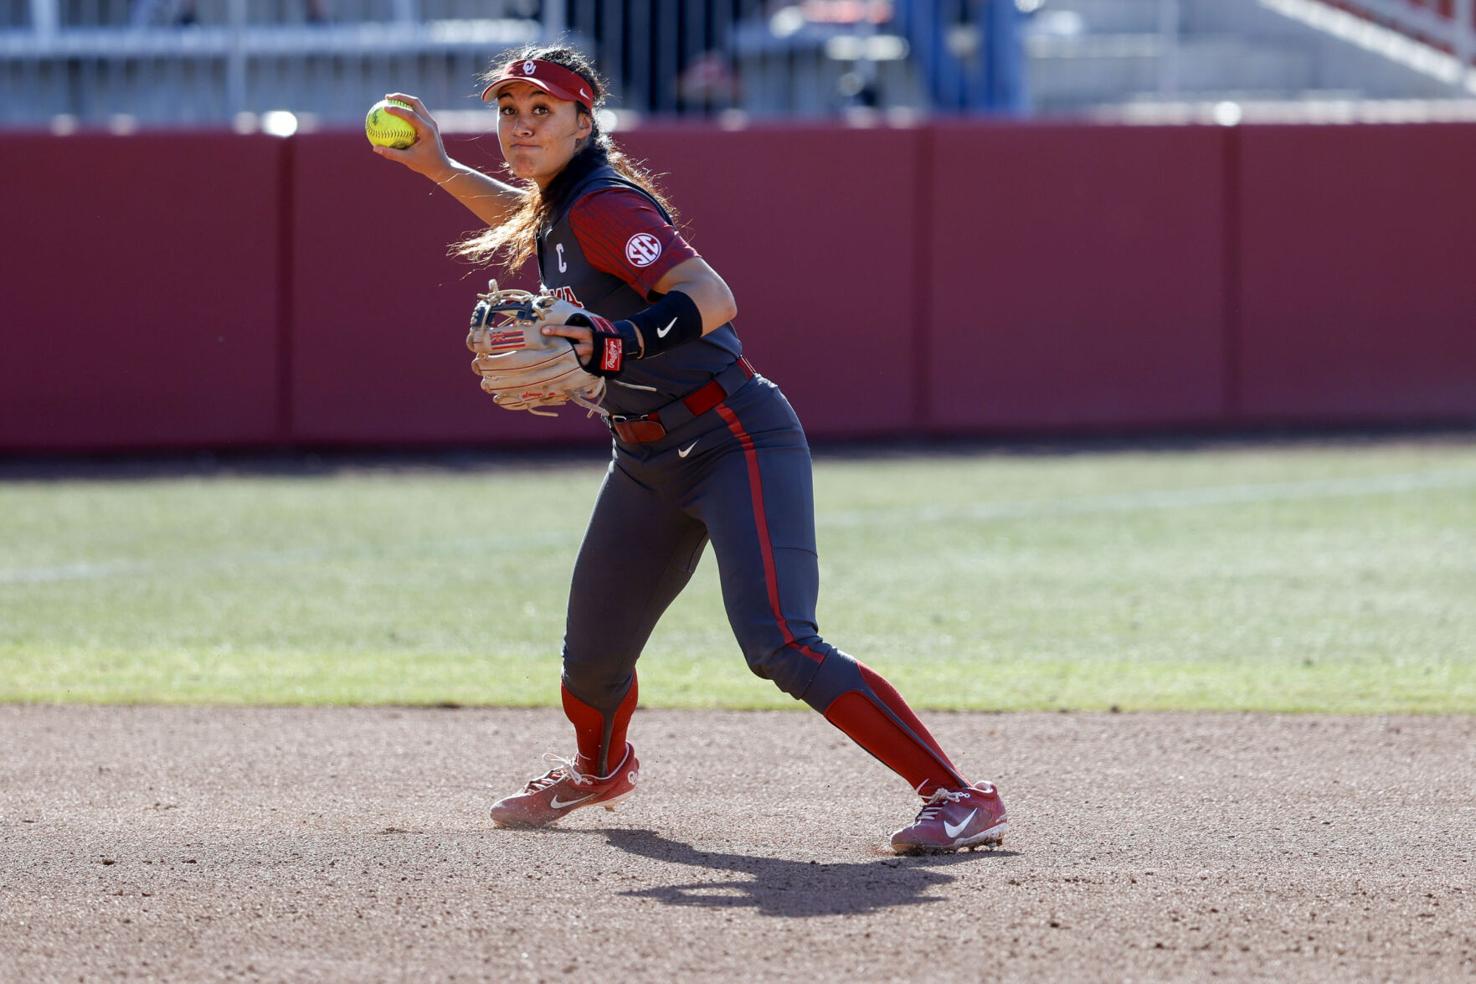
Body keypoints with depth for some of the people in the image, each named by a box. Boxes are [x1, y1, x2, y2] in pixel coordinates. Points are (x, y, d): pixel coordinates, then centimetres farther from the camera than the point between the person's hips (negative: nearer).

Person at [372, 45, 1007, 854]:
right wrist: (441, 170, 30)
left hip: (737, 444, -9)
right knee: (591, 660, 17)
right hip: (647, 464, 9)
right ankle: (601, 770, 51)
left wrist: (614, 340, -47)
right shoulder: (557, 206, 9)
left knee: (782, 648, -24)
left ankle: (960, 798, -24)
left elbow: (713, 300, -32)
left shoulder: (604, 205, -18)